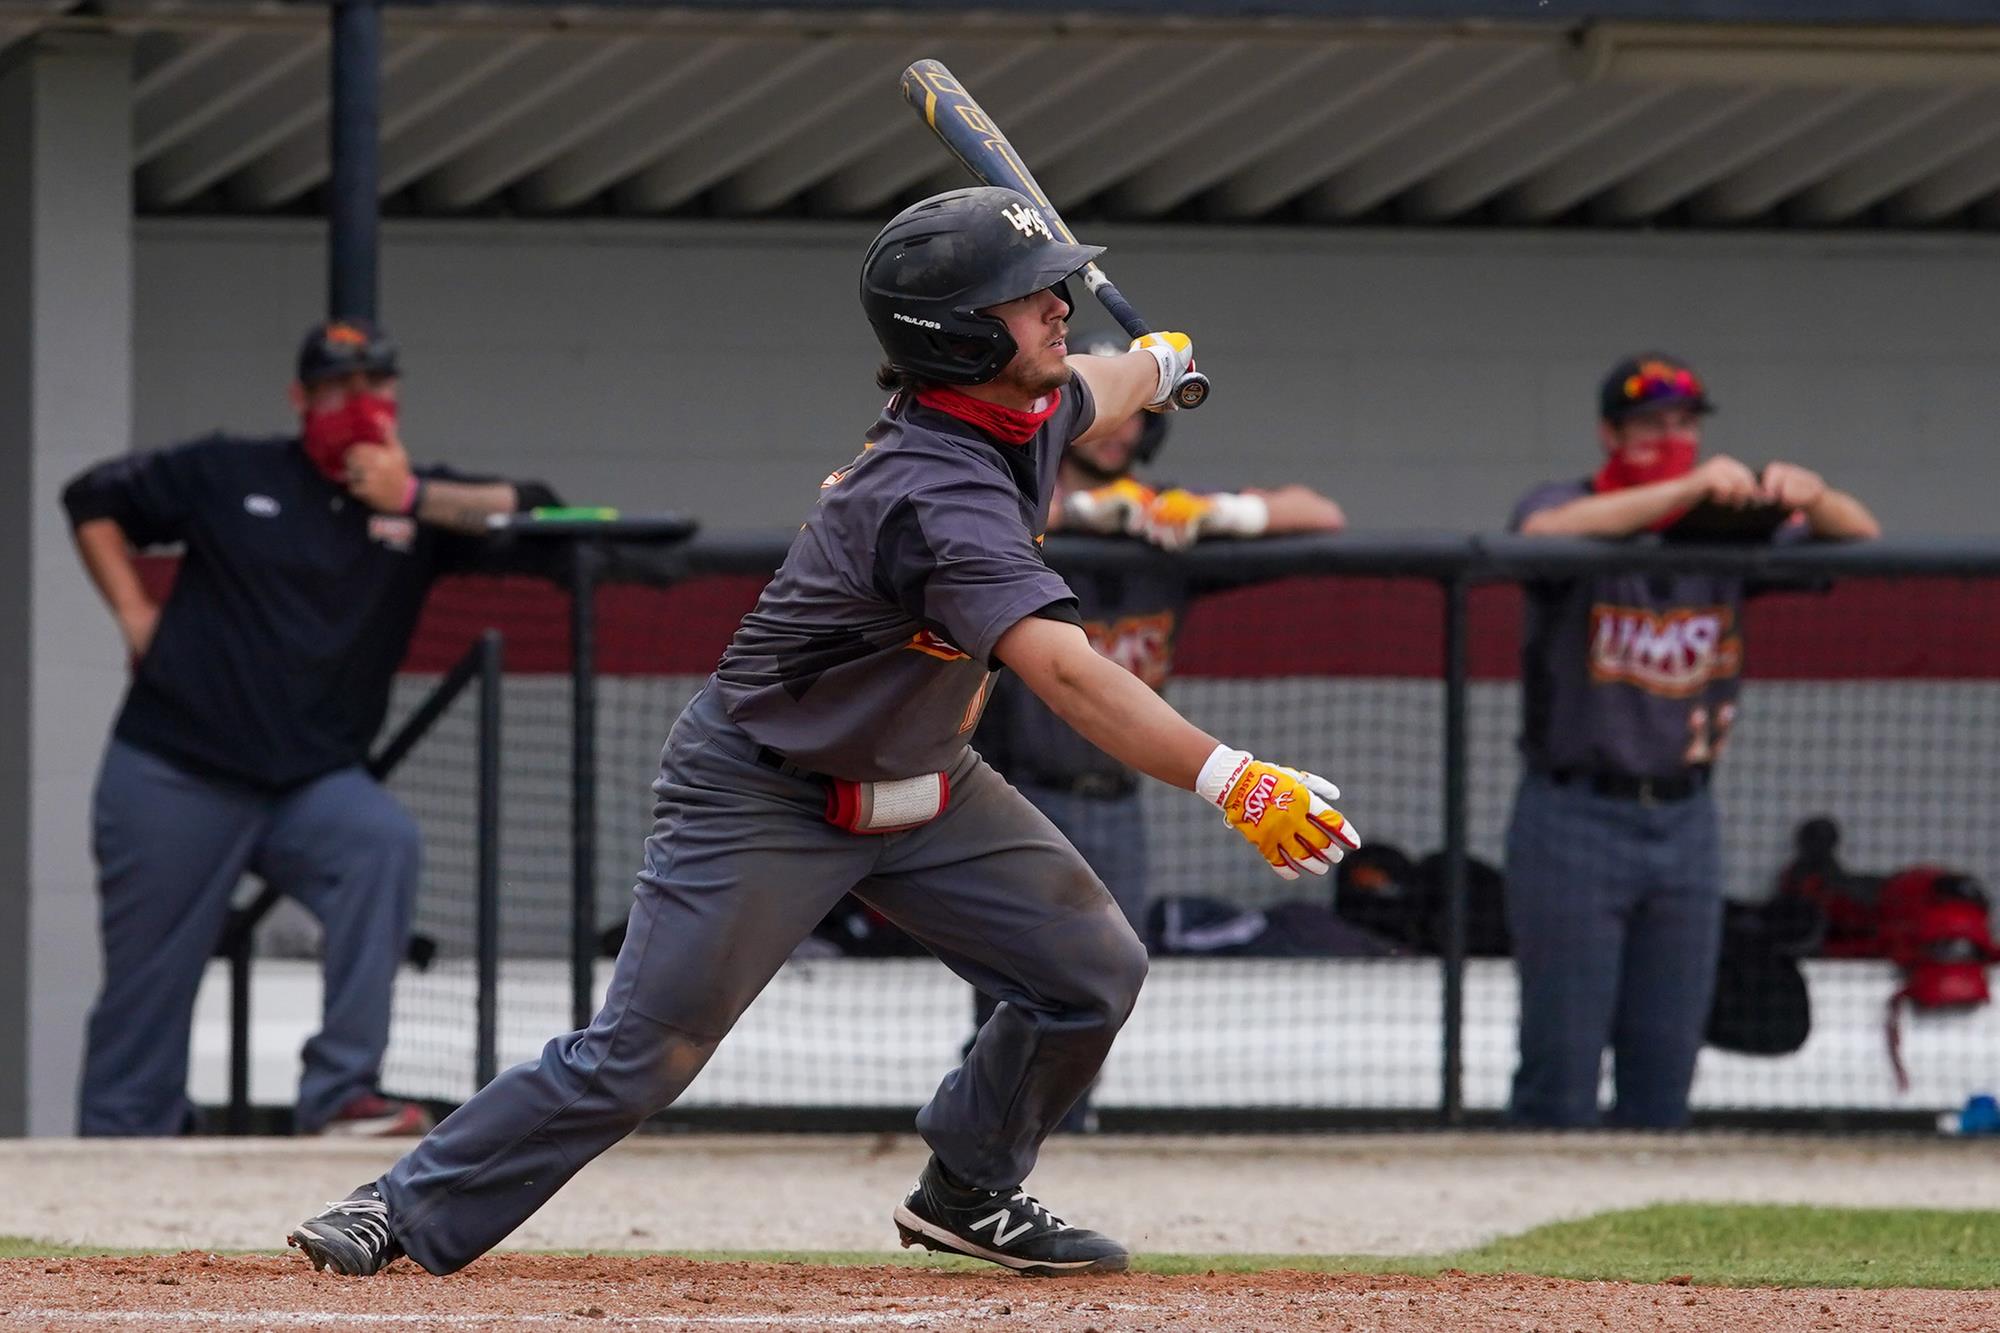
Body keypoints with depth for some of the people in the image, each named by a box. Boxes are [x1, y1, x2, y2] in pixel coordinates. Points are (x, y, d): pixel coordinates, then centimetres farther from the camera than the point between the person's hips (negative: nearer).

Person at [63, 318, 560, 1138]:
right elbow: (94, 500, 14)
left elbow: (536, 512, -6)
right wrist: (133, 614, 3)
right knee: (146, 986, -1)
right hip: (174, 779, -1)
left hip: (313, 784, 1)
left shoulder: (420, 503, 7)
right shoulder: (226, 476, 4)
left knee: (384, 843, -29)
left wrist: (413, 499, -14)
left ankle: (338, 1094, -29)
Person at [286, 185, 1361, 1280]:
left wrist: (1157, 365, 41)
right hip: (765, 795, -9)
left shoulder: (1029, 409, -7)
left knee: (1092, 972, 3)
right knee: (641, 1055, -11)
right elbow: (1065, 674, -47)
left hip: (922, 781, 9)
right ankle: (407, 1212, 2)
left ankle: (968, 1196, 24)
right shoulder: (936, 495, -36)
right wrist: (1233, 783, -54)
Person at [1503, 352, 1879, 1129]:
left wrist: (1809, 497, -20)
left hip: (1685, 823, 5)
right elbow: (1545, 532, -30)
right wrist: (1688, 488, -36)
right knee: (1561, 1065, -6)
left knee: (1666, 1066, 8)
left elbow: (1860, 538, 4)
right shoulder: (1578, 515, -5)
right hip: (1576, 822, -5)